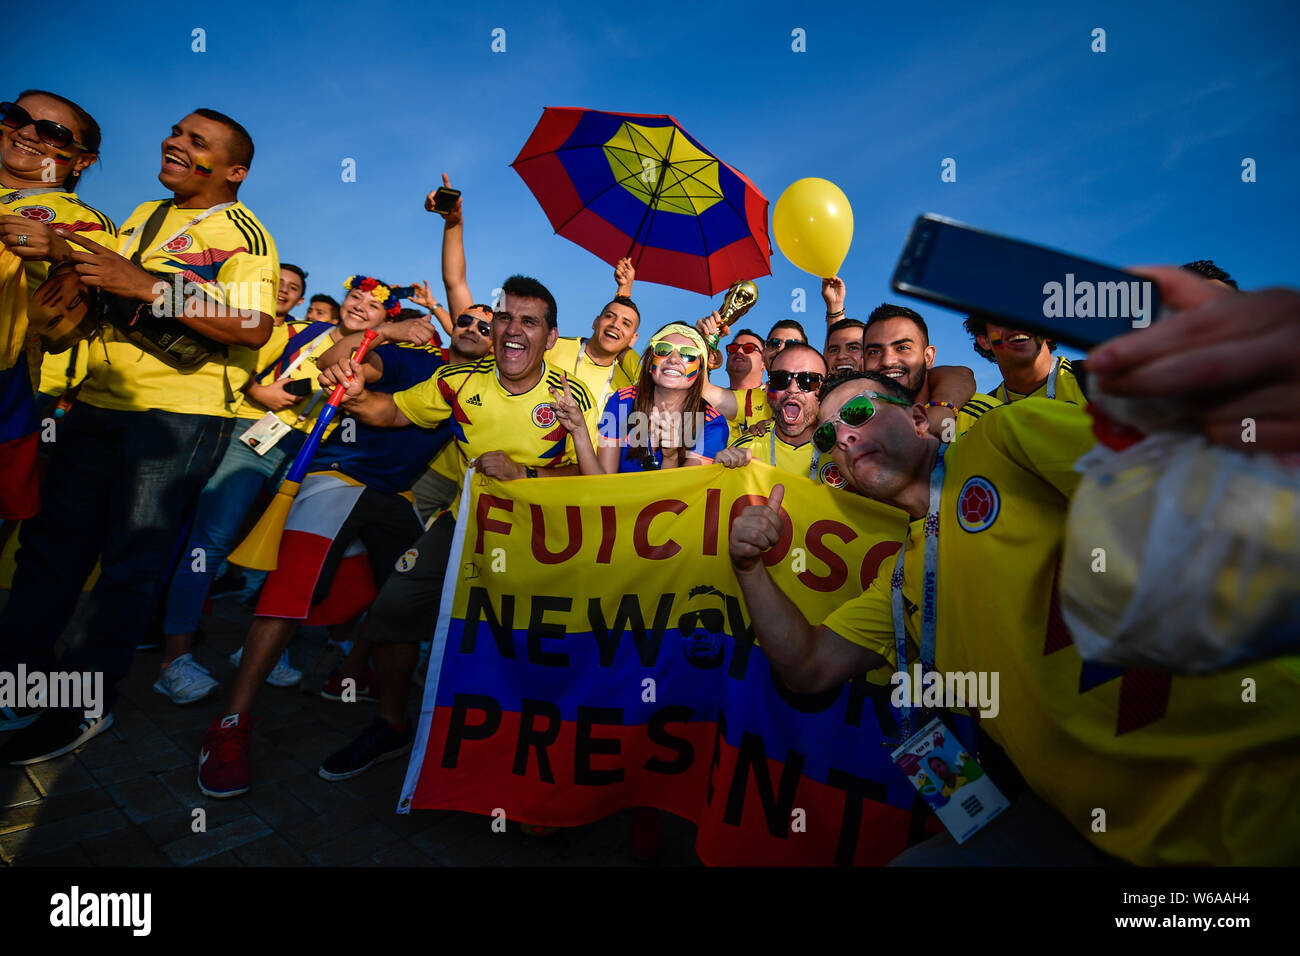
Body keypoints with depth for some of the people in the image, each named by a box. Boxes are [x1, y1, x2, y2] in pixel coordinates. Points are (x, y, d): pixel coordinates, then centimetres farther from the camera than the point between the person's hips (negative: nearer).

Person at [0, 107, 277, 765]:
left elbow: (254, 328, -22)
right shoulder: (143, 216, 19)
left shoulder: (242, 233, -7)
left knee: (131, 562, 1)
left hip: (180, 416, -8)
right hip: (99, 405, 8)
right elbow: (106, 294, 28)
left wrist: (149, 287, -24)